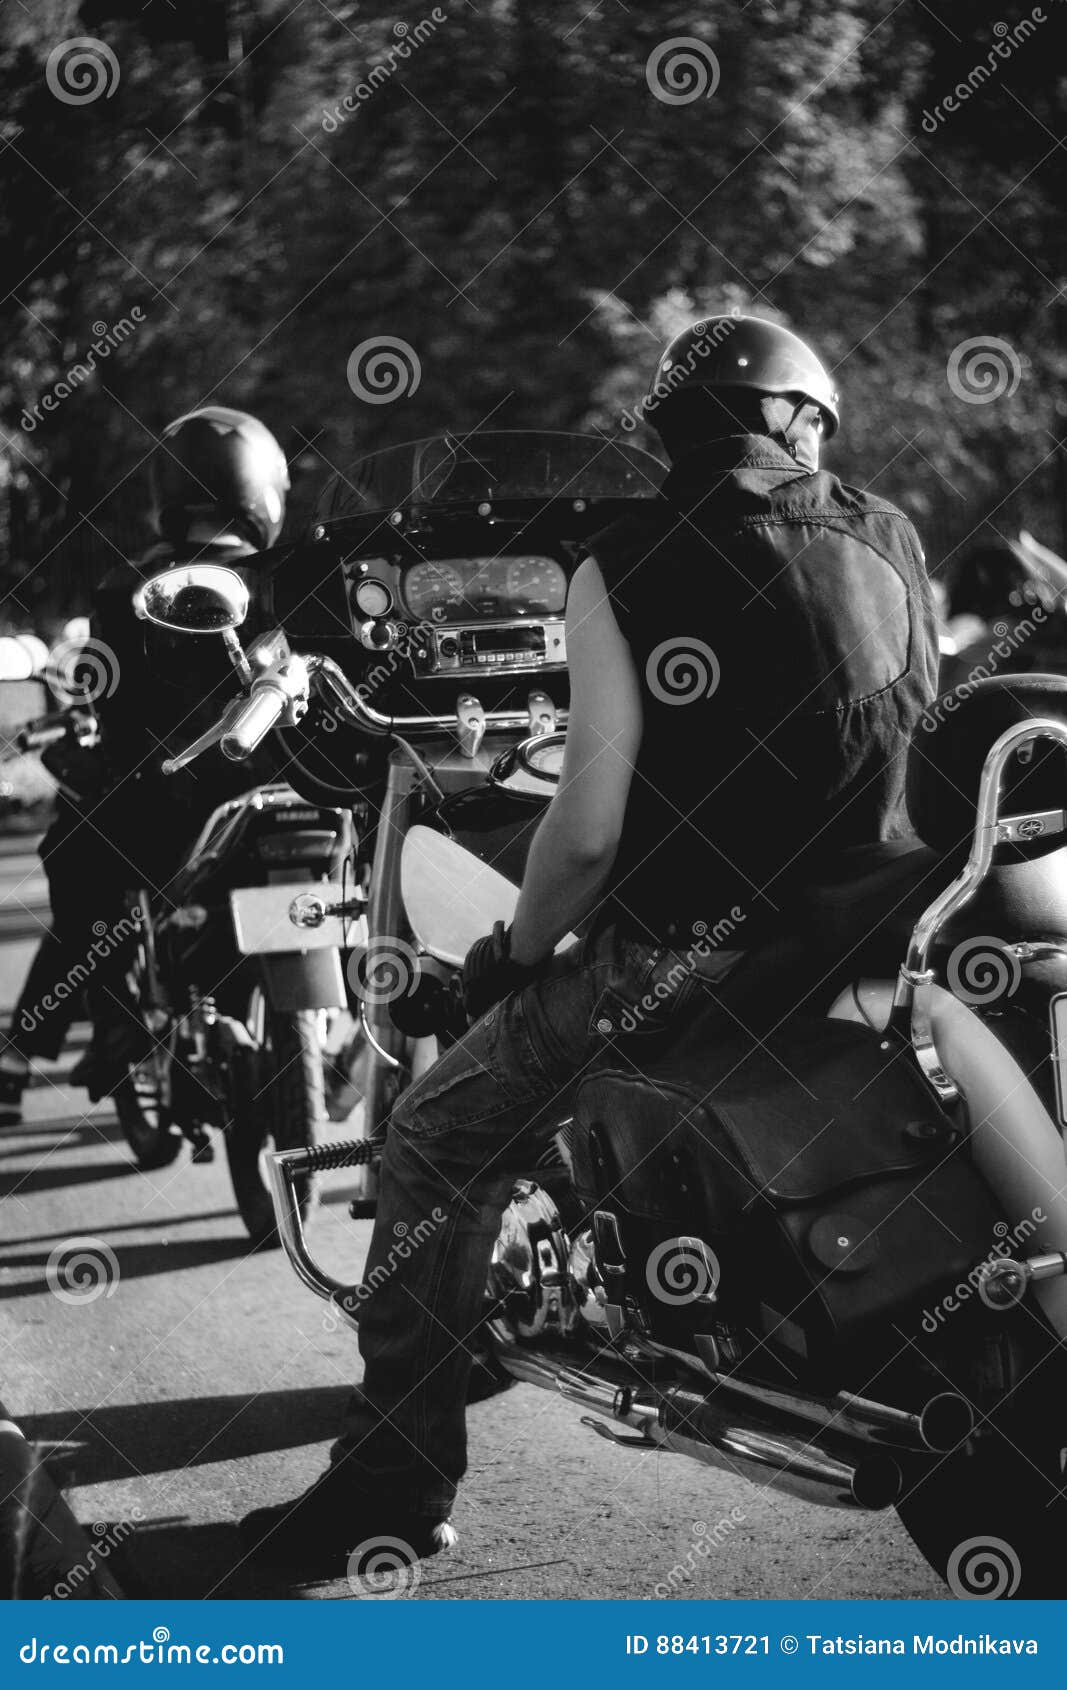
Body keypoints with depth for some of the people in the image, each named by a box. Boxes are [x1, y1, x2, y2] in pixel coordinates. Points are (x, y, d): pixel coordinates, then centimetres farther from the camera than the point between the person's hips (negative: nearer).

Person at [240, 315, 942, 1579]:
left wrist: (517, 953, 5)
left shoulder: (625, 569, -9)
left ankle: (395, 1483, 8)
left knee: (439, 1144, 10)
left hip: (685, 955, -5)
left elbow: (590, 828, -12)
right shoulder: (889, 540, 4)